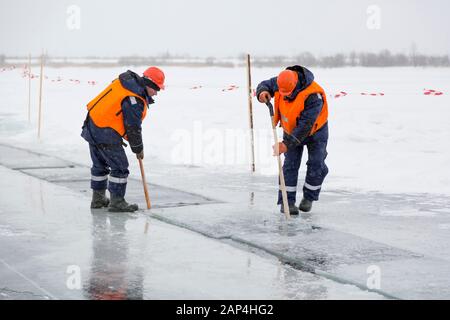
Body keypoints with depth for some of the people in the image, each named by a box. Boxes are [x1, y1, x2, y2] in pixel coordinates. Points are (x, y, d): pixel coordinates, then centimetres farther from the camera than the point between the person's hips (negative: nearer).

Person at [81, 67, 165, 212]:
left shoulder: (127, 79, 6)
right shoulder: (135, 101, -21)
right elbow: (133, 128, -15)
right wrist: (138, 149, 0)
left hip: (91, 125, 10)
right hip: (106, 133, -10)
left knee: (100, 164, 20)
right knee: (120, 166, -1)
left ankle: (98, 199, 31)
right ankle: (116, 202, 4)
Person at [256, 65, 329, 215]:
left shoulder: (313, 96, -39)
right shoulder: (279, 83, -23)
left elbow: (305, 126, -39)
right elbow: (265, 85, -3)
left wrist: (287, 144, -41)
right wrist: (262, 92, -29)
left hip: (315, 131, -3)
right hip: (291, 129, 4)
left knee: (316, 165, -2)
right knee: (290, 165, -5)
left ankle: (309, 197, 18)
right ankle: (287, 201, -4)